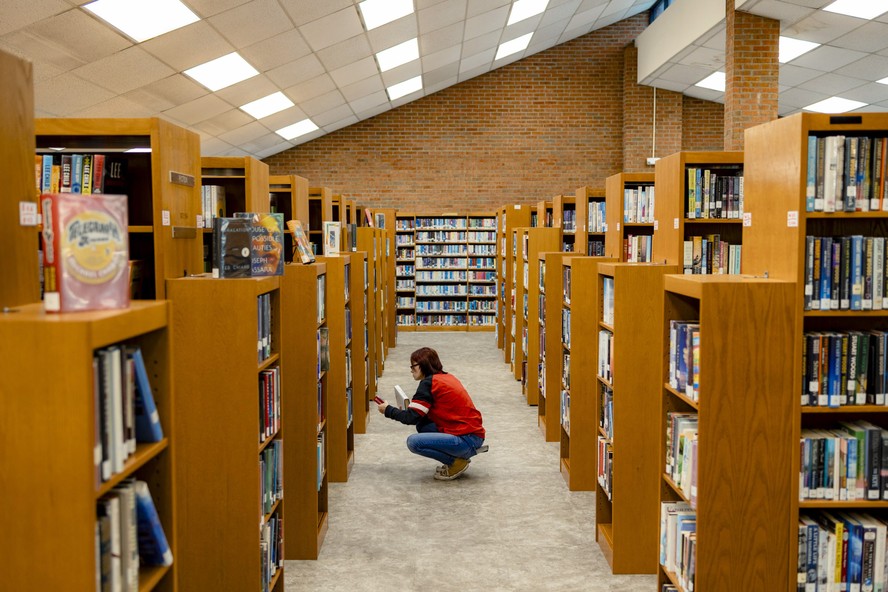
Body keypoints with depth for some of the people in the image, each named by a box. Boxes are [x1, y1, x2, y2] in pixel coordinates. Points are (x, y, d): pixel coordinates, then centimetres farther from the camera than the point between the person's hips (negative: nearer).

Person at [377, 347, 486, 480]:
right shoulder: (447, 377, 15)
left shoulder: (428, 383, -10)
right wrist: (409, 410, 15)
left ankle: (456, 462, -3)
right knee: (422, 425, 15)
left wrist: (388, 410, 4)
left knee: (413, 442, -15)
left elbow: (411, 418, -11)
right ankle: (457, 456, 11)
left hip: (467, 440, -9)